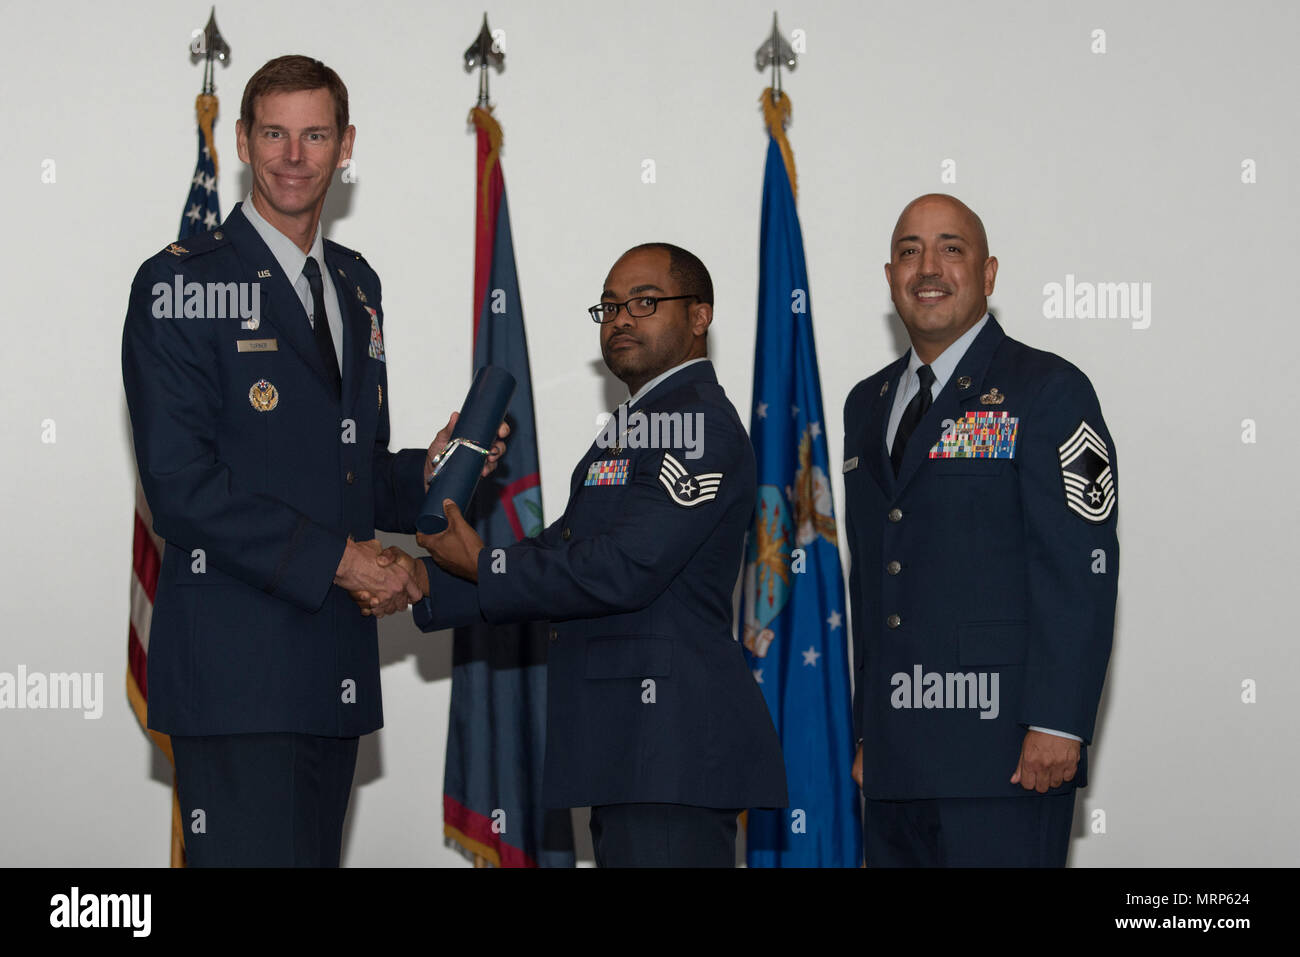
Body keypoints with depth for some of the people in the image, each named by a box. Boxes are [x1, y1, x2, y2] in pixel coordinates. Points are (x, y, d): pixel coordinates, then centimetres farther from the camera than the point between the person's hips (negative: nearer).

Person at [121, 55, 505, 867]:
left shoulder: (355, 285, 19)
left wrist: (428, 472, 3)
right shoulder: (181, 285, -4)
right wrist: (334, 559, -14)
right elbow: (180, 486, -13)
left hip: (335, 673, 7)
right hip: (234, 673, -7)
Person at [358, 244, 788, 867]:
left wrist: (483, 566, -8)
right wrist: (424, 581, 6)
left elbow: (624, 570, -19)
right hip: (629, 749, 10)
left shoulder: (701, 423, -10)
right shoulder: (635, 428, 23)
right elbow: (560, 556, 18)